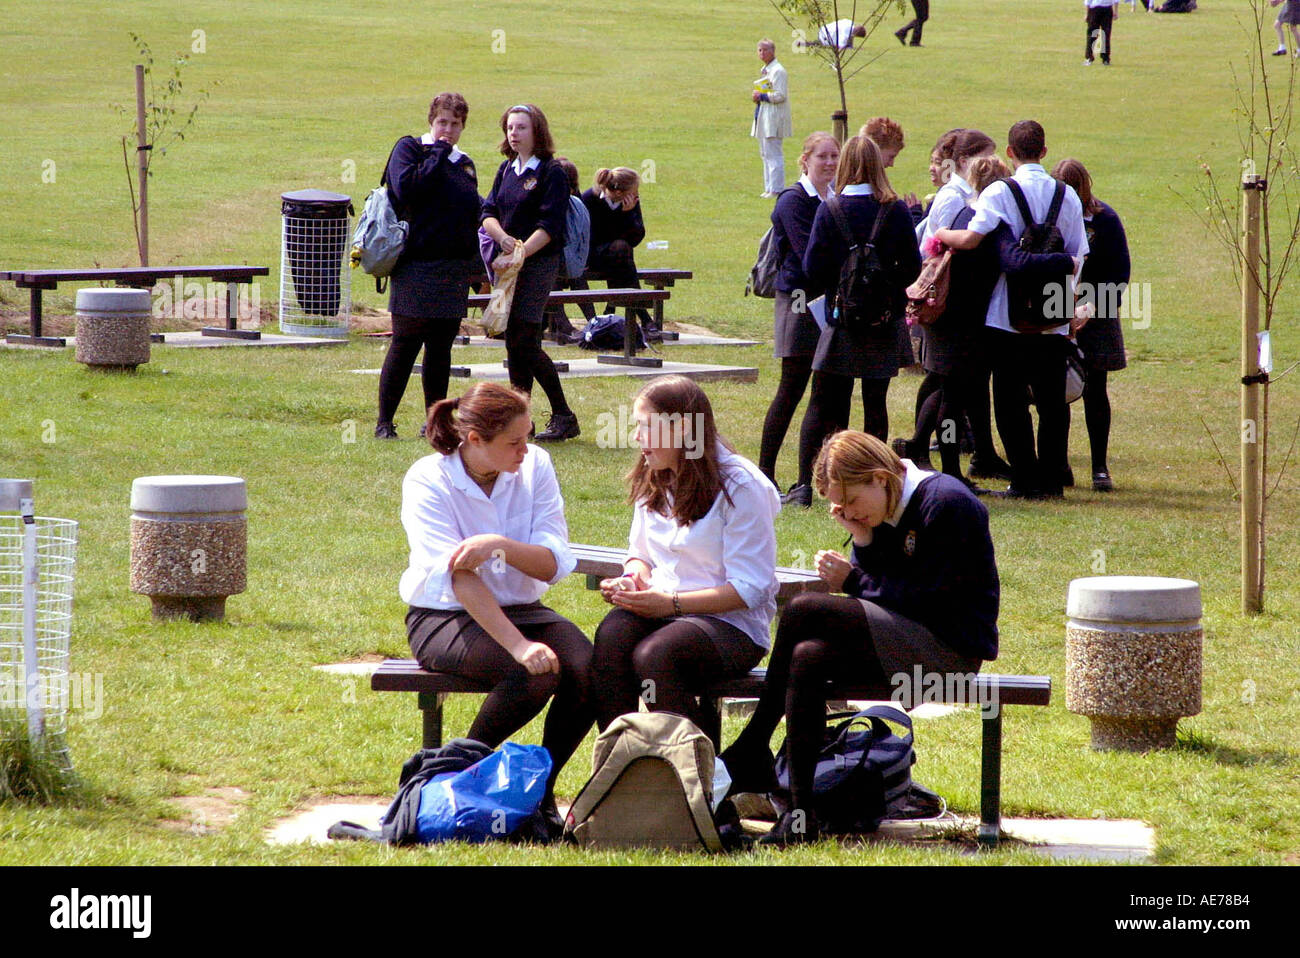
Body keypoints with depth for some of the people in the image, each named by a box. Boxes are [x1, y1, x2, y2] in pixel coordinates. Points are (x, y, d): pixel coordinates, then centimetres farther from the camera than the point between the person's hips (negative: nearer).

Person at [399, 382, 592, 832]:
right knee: (535, 674, -32)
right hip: (444, 618, -5)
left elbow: (555, 563, -10)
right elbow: (459, 577, -25)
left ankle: (543, 788, -5)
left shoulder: (534, 466, -3)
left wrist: (501, 546, -32)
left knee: (589, 669, -24)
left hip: (521, 609, 5)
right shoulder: (428, 481, -15)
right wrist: (519, 644, -36)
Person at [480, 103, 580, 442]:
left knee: (525, 342, -12)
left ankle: (563, 417, -5)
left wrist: (521, 253, -22)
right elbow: (488, 213, 8)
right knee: (514, 342, 7)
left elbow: (550, 225, -14)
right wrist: (503, 238, -12)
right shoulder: (506, 170, 14)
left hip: (539, 263, -7)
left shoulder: (552, 173, -7)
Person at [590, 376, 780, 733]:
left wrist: (671, 603, -19)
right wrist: (636, 577, 0)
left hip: (732, 625, -6)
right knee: (610, 635, -30)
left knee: (653, 656, -36)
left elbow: (750, 588, -12)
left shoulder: (740, 486, -9)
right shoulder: (652, 484, 14)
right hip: (659, 610, 6)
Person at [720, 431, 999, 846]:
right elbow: (877, 587, 10)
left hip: (951, 649, -9)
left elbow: (931, 600, -17)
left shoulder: (947, 503, -13)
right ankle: (799, 814, -20)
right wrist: (862, 541, -6)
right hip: (907, 644, 9)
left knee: (803, 610, -19)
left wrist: (853, 581, -11)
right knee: (807, 657, -17)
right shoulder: (884, 511, 14)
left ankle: (749, 754, -10)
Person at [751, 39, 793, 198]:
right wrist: (757, 96, 7)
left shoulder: (777, 71, -14)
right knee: (765, 154, 14)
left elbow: (780, 95, -19)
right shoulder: (765, 70, 16)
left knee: (773, 155, -9)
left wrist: (762, 96, -13)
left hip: (773, 118, -11)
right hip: (764, 118, 11)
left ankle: (776, 189, -8)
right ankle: (769, 188, 20)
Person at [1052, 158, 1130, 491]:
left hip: (1094, 318, -2)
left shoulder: (1103, 219, -5)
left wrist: (1093, 309, -17)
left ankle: (1100, 467, 6)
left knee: (1093, 391, -1)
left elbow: (1119, 274, -5)